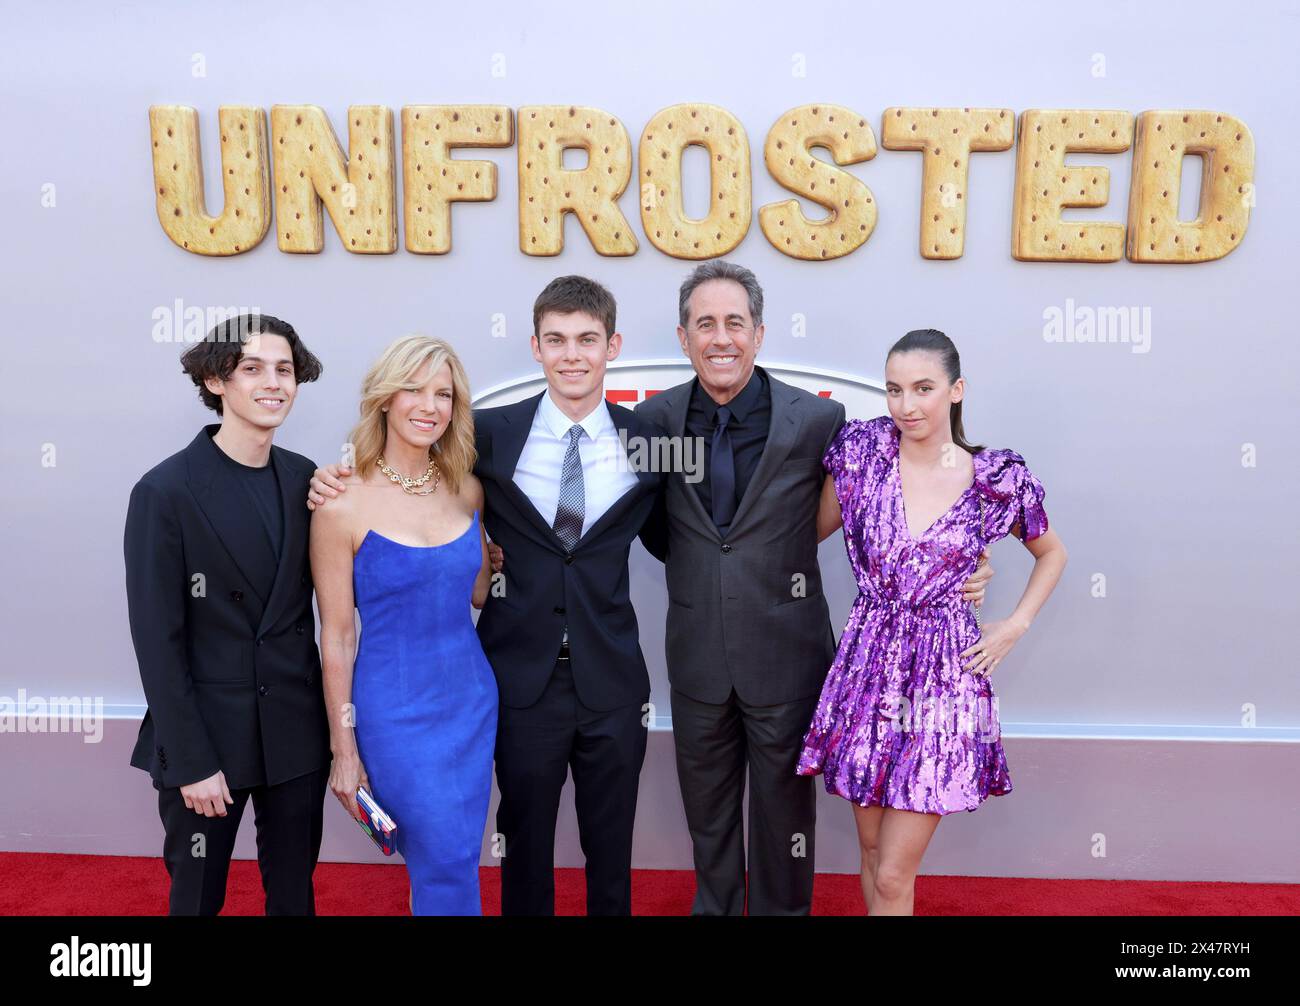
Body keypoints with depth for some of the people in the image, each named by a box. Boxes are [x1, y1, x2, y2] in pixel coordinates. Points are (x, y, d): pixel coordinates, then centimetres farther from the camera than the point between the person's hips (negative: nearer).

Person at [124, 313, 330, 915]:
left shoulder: (308, 479, 1)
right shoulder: (166, 491, -11)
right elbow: (157, 639, -11)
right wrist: (191, 761, -11)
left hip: (297, 731, 4)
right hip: (205, 734, -3)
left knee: (295, 894, 17)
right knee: (197, 896, 14)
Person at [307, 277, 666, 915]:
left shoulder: (646, 443, -2)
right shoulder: (490, 433, -5)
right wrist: (338, 480, -10)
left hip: (611, 682, 1)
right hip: (523, 680, 0)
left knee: (611, 852, 17)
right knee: (525, 845, 17)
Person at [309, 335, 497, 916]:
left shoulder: (466, 489, 0)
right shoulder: (345, 504, -13)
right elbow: (336, 635, -8)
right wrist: (343, 750, -4)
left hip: (472, 699, 5)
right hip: (396, 712, -5)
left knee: (454, 862, 18)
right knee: (450, 871, 3)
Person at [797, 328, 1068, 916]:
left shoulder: (999, 480, -4)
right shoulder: (862, 449, -3)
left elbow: (1052, 554, 14)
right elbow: (815, 530, 11)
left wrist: (1014, 627, 5)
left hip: (944, 676, -2)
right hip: (866, 668, 2)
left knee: (893, 876, 2)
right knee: (872, 849, 16)